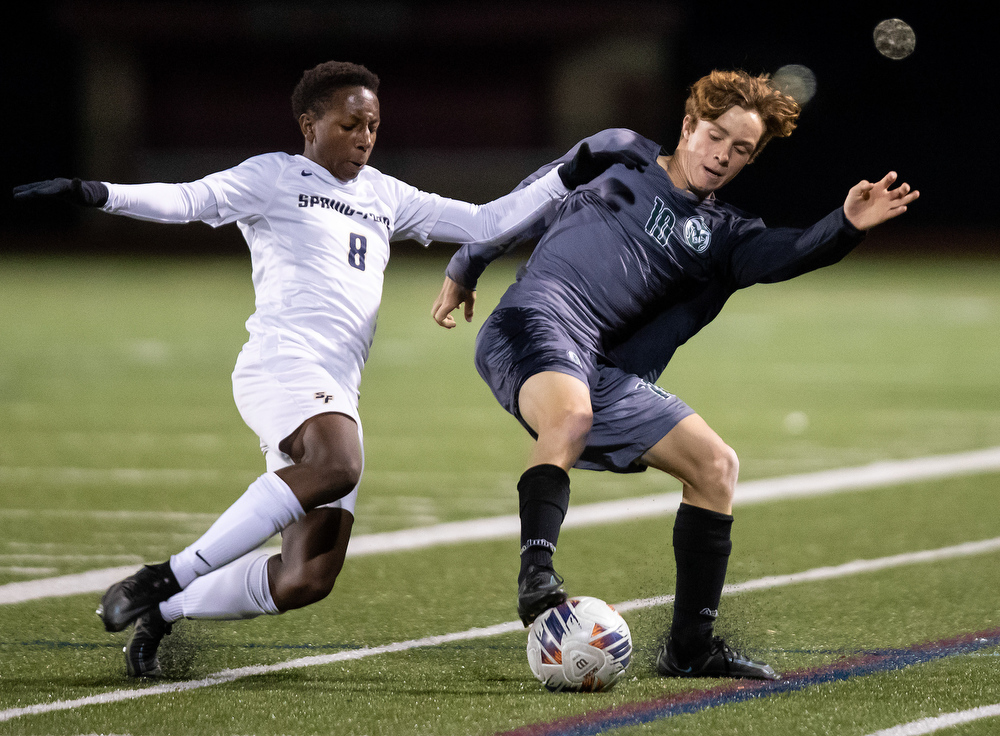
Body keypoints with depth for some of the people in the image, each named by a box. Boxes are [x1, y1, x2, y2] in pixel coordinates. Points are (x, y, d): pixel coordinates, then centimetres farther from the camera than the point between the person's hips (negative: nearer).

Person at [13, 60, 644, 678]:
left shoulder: (385, 197, 26)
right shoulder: (276, 178, 7)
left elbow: (485, 224, 29)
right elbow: (189, 200, -6)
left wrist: (568, 180, 21)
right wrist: (101, 195, -23)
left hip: (338, 396, 7)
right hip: (281, 366, -7)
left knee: (310, 579, -5)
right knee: (337, 466, -38)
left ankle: (163, 612, 14)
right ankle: (166, 577, -30)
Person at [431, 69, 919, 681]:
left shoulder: (722, 234, 18)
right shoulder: (616, 154, 14)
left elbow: (784, 254, -4)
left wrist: (846, 227, -24)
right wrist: (465, 269, 26)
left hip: (607, 375, 5)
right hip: (535, 324, -5)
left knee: (717, 465, 2)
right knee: (572, 415, -38)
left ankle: (690, 647, 7)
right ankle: (537, 576, -46)